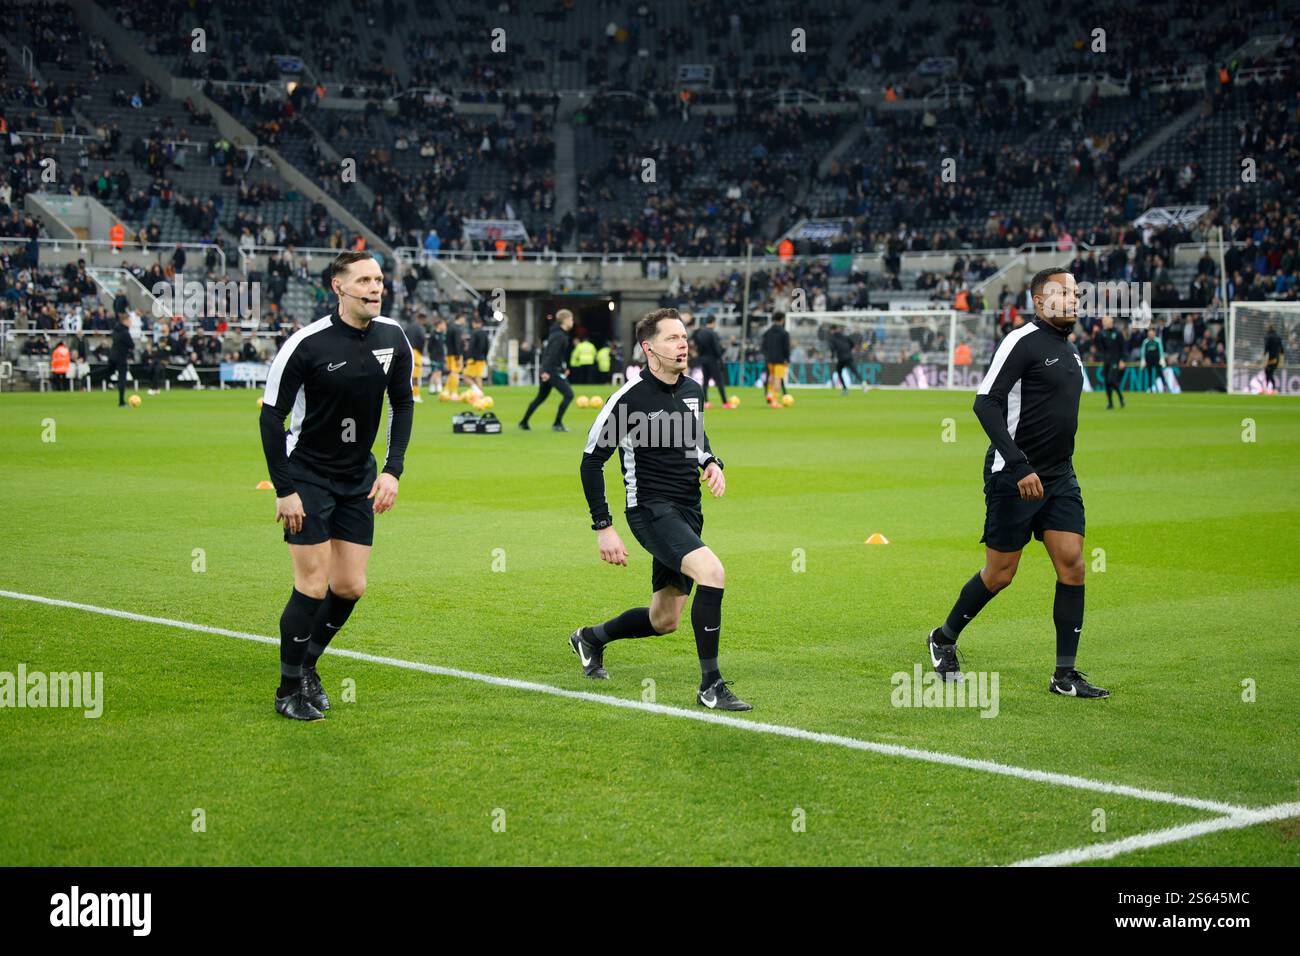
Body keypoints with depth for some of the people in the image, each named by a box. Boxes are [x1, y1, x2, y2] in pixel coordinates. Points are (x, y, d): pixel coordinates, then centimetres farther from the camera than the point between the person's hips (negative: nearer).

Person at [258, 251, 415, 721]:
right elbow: (271, 414, -13)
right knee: (313, 586, -8)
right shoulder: (306, 344, -20)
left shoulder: (392, 338, -5)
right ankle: (290, 688, 8)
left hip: (359, 478, 5)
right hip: (308, 475, -5)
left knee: (351, 587, 4)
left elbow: (403, 403, 8)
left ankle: (307, 664, 27)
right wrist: (284, 490, -16)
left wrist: (392, 470, -3)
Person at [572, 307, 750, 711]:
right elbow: (591, 462, -8)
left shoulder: (693, 390, 6)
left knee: (664, 621, 13)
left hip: (688, 512, 8)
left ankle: (591, 638, 41)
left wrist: (712, 462, 1)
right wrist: (603, 528, -11)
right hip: (651, 510, -8)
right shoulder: (630, 397, -14)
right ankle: (710, 685, -21)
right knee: (712, 572, -29)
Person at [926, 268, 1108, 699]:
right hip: (1014, 477, -7)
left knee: (1072, 566, -3)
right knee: (999, 574, 0)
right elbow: (986, 404, -19)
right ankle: (944, 639, 23)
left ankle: (1065, 674, 1)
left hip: (1059, 478, 7)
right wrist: (1020, 466, -25)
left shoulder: (1070, 350, 14)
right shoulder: (1022, 341, -13)